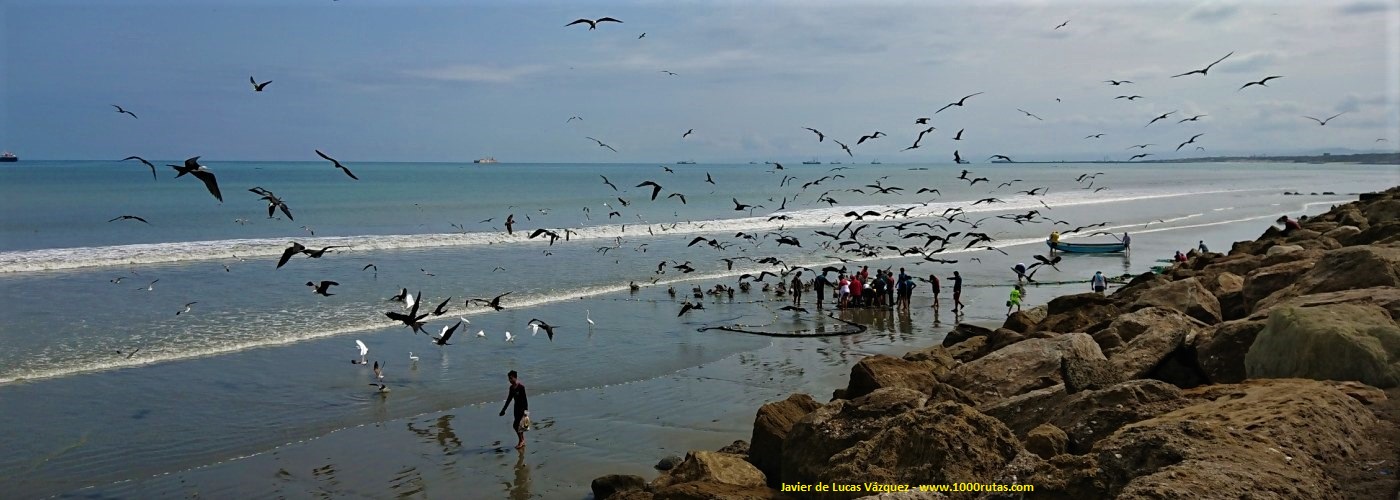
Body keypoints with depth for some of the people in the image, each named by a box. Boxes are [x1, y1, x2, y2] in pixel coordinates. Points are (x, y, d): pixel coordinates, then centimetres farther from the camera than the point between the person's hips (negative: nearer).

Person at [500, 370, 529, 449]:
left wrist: (526, 410, -24)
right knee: (519, 426, 10)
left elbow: (524, 398, -19)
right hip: (517, 407, 8)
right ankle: (522, 441, 20)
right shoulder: (511, 387, 6)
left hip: (522, 407, -8)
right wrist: (504, 409, 20)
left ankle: (521, 441, 4)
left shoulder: (521, 387, -18)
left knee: (516, 425, -10)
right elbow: (509, 399, 16)